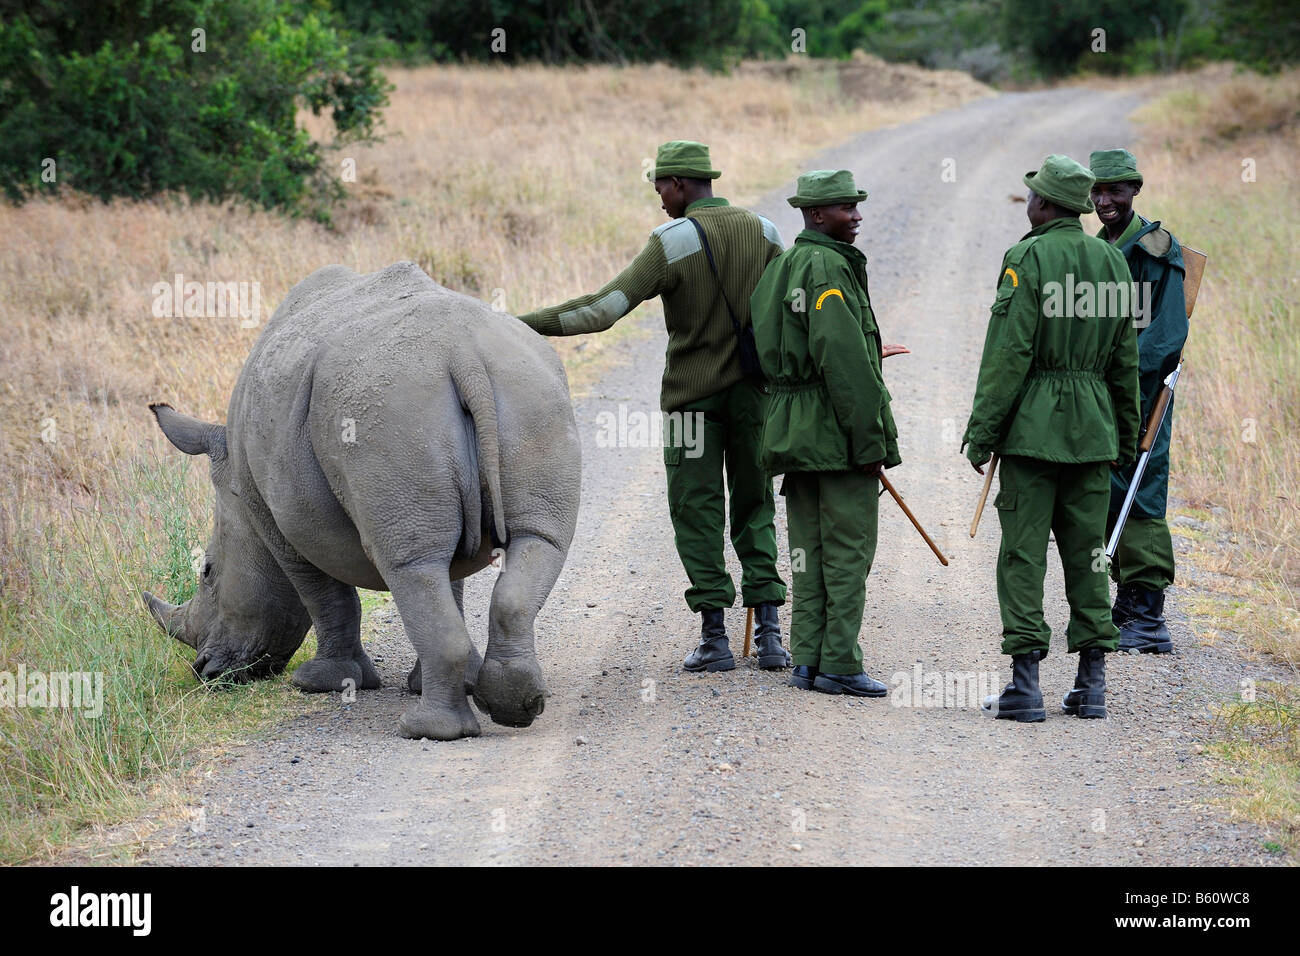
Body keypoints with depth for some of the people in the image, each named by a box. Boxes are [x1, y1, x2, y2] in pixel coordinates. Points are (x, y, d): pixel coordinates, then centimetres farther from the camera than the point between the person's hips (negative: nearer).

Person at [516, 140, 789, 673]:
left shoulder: (673, 242, -13)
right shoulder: (763, 232, 3)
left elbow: (605, 308, -20)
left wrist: (526, 323, -17)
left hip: (693, 394, -4)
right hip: (753, 390, 4)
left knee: (697, 512, 3)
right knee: (754, 507, 11)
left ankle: (714, 639, 0)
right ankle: (768, 632, 3)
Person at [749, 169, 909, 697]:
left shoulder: (779, 267, 15)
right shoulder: (830, 268, -15)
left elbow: (768, 352, 20)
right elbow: (843, 362, -21)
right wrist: (870, 439, -19)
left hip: (793, 430, 9)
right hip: (837, 432, -9)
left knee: (808, 551, 12)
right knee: (848, 552, -4)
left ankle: (807, 660, 13)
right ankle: (838, 665, -4)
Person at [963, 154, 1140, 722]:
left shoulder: (1028, 259, -10)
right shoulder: (1112, 262, 8)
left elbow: (1008, 352, -13)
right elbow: (1125, 358, 14)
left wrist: (982, 430, -9)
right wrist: (1125, 435, 22)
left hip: (1033, 423, -6)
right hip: (1091, 429, 6)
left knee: (1023, 554, -2)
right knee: (1086, 552, 10)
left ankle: (1025, 682, -5)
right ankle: (1091, 683, 10)